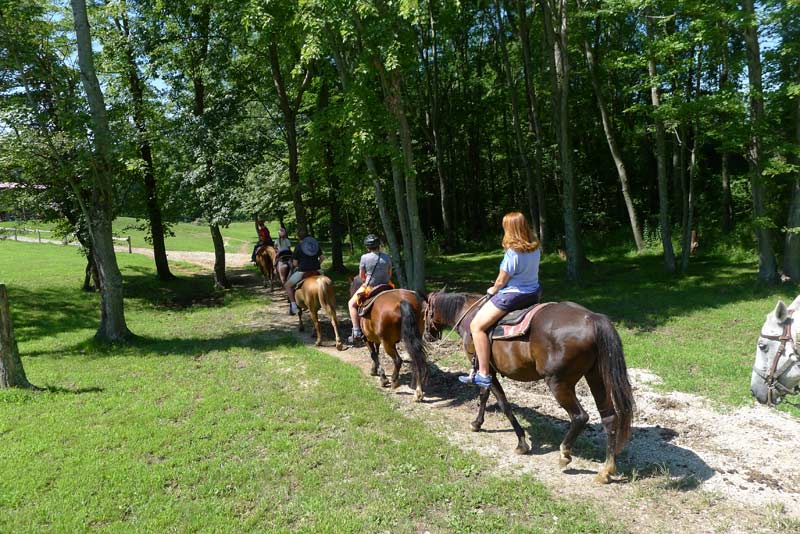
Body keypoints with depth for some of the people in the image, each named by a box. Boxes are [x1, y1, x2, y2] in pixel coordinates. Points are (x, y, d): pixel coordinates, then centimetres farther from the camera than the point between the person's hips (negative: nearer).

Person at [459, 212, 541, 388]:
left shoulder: (513, 252, -22)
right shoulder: (536, 248, 2)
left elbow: (501, 281, -13)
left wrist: (493, 290, 9)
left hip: (512, 295, -9)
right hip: (533, 294, 9)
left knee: (476, 326, -6)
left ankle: (483, 375, -9)